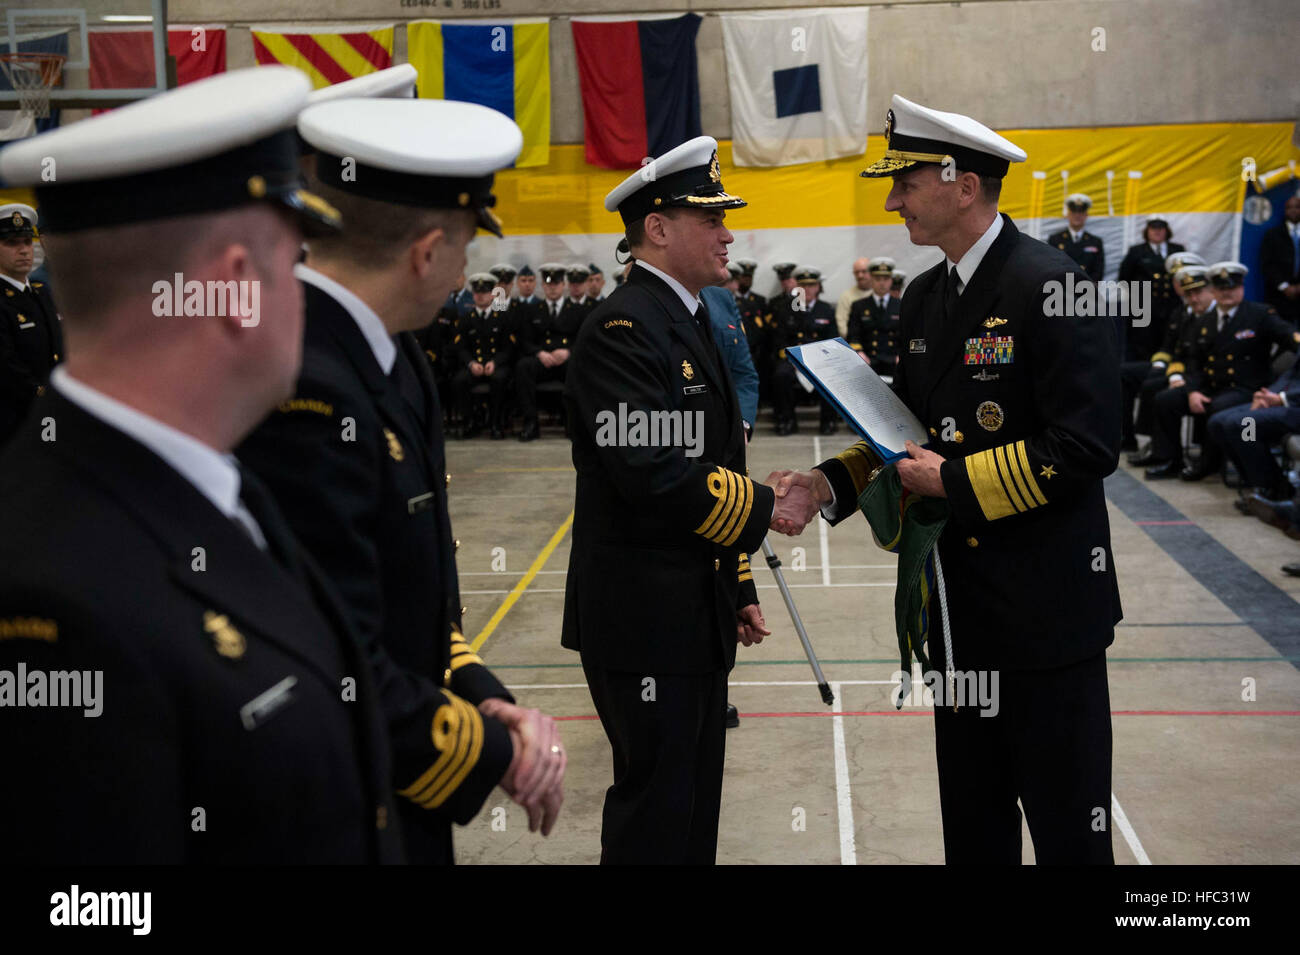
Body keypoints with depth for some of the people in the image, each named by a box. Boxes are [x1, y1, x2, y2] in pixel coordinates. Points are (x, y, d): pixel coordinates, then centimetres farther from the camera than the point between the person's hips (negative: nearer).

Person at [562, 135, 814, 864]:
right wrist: (764, 506, -15)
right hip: (646, 618, -10)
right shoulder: (624, 327, -16)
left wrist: (739, 589, 18)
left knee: (696, 801, 18)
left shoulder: (691, 322, 15)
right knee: (657, 810, 0)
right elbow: (651, 472, -27)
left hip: (698, 614, 10)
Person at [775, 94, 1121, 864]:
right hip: (962, 604, 8)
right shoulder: (925, 297, 10)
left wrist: (956, 482, -17)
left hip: (1044, 605, -8)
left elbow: (1088, 445, -22)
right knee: (973, 822, 19)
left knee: (1066, 826, 5)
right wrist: (832, 482, -1)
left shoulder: (1050, 285, -16)